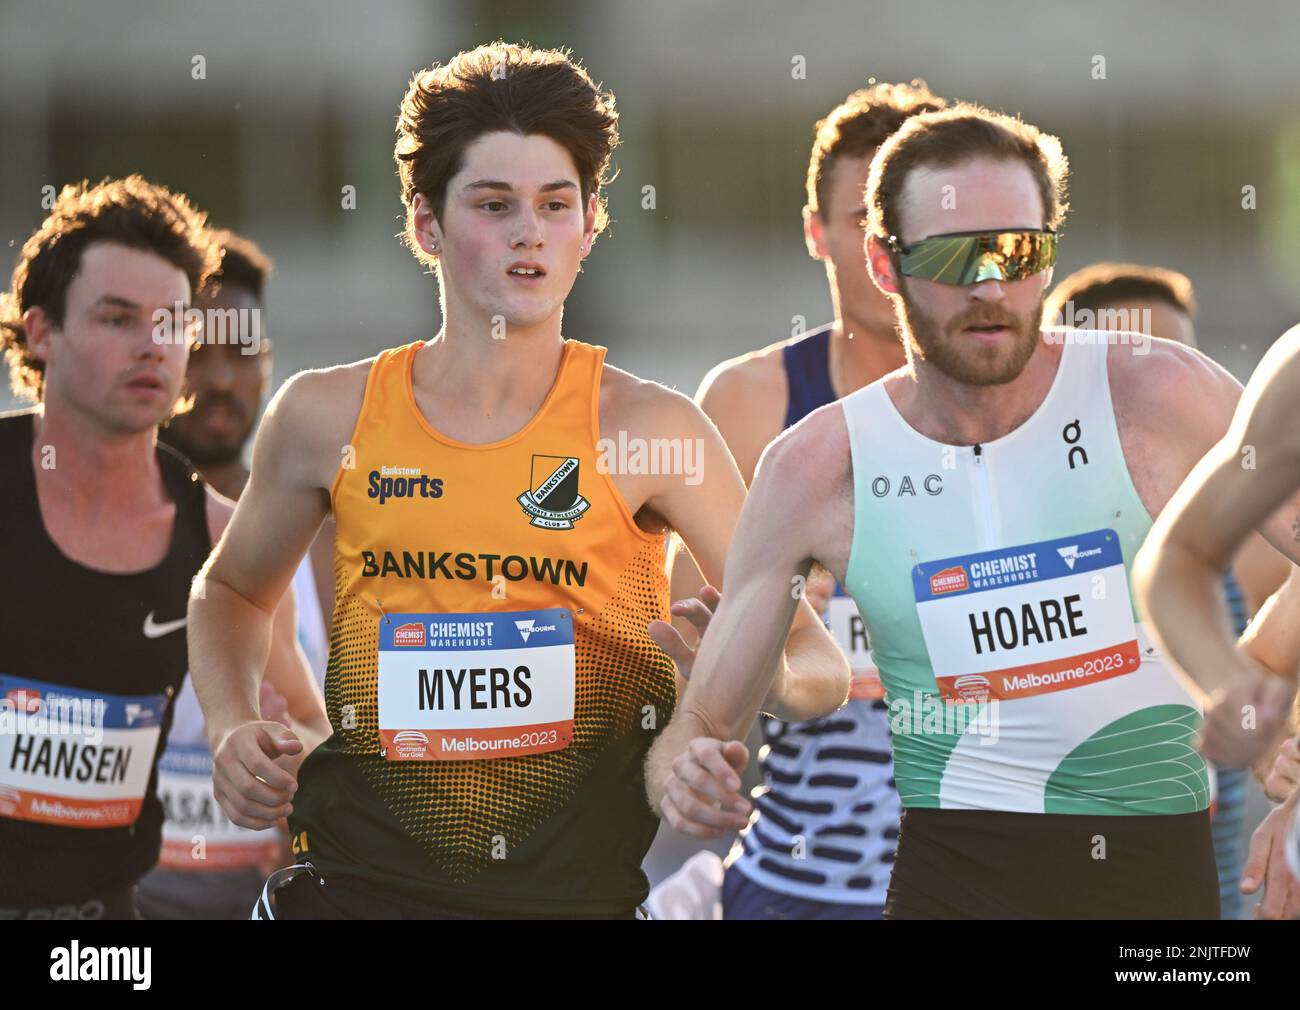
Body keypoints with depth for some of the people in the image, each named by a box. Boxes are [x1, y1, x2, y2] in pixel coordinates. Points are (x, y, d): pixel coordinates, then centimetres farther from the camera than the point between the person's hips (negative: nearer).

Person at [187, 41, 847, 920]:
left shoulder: (646, 426, -4)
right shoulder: (328, 416, 2)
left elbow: (820, 667, -4)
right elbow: (233, 591, 22)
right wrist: (231, 729, 4)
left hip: (577, 886, -1)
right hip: (363, 876, 1)